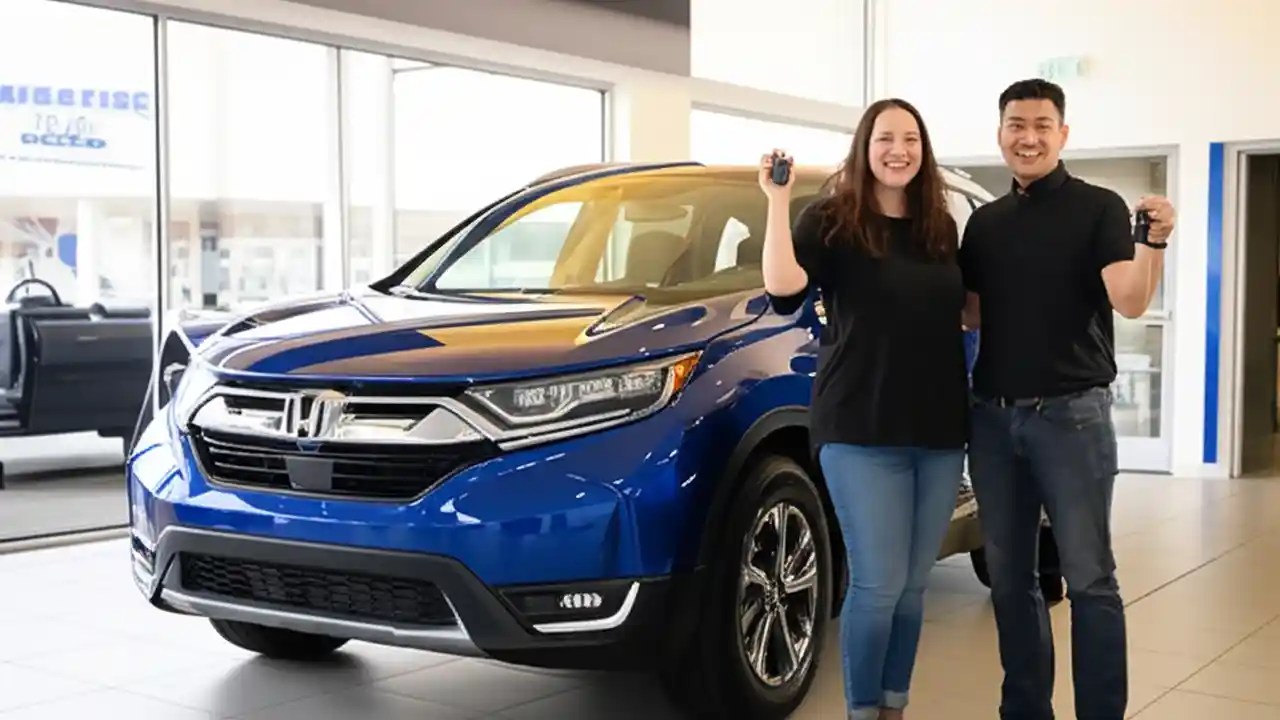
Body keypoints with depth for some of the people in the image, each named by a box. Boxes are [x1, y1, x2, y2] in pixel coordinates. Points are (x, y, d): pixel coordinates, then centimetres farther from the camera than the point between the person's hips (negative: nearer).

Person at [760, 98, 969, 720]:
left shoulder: (941, 227, 13)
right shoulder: (832, 220, -2)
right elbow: (782, 288, -20)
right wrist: (778, 201, -23)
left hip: (940, 429, 5)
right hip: (862, 431, -5)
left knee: (912, 585, 10)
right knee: (878, 585, -6)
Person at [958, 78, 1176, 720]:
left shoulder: (1099, 208, -2)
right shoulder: (984, 222, 13)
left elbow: (1130, 301, -14)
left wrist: (1155, 242, -31)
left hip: (1071, 412, -5)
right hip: (992, 415, 5)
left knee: (1088, 578, -3)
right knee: (1009, 577, 11)